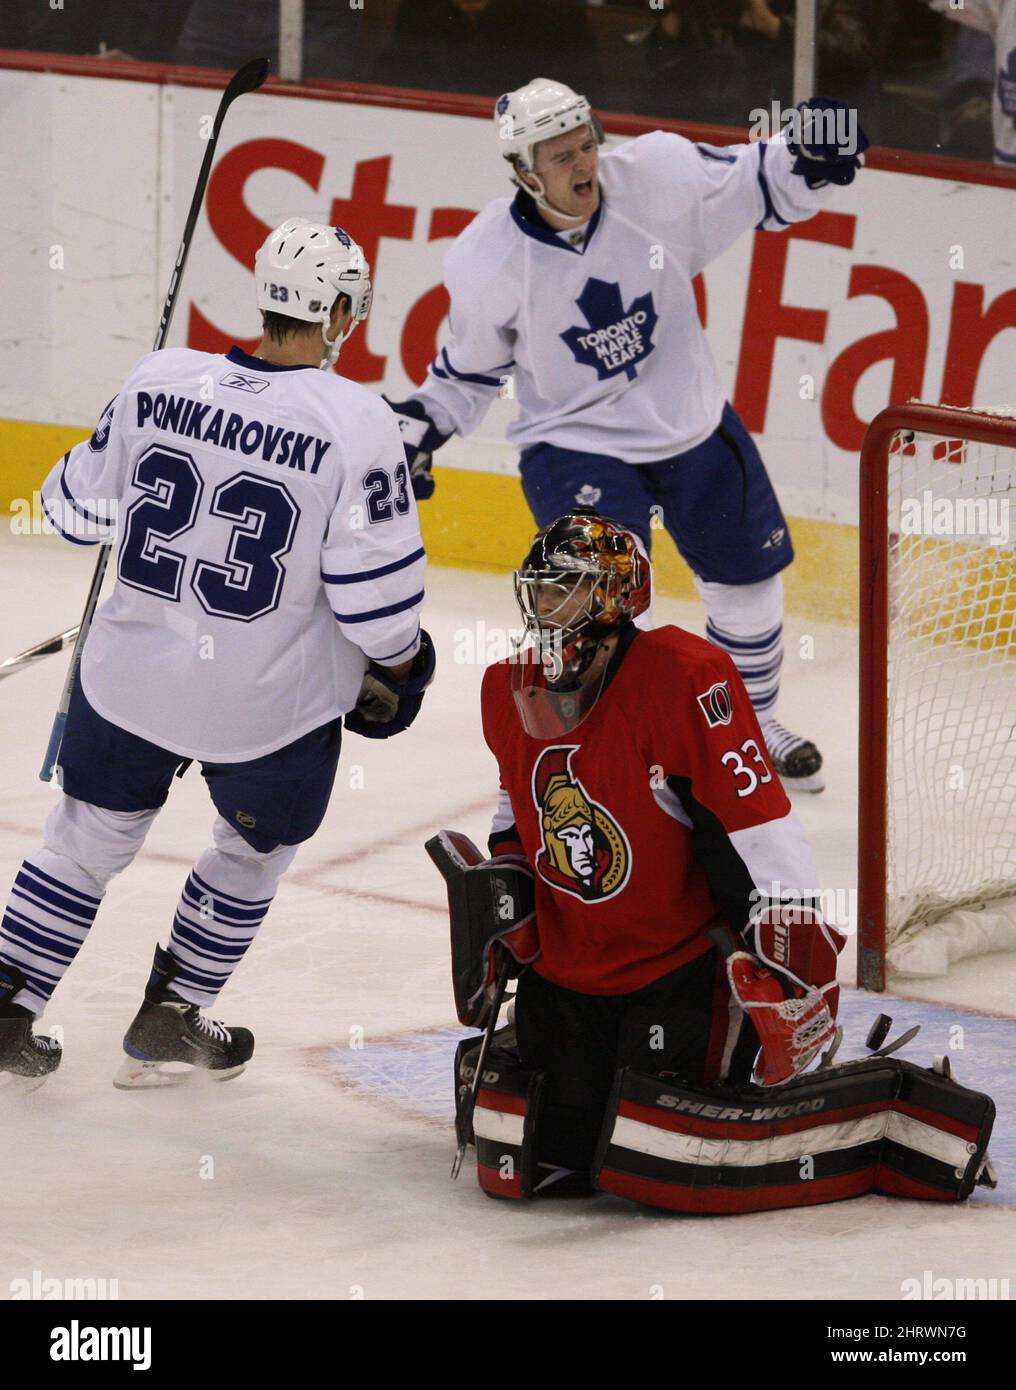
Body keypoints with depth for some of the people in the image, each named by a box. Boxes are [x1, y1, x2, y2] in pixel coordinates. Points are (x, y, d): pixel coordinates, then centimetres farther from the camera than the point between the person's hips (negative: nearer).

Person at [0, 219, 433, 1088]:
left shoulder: (160, 381, -6)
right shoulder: (356, 422, -17)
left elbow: (83, 507, 5)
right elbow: (374, 581, -17)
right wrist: (399, 662, 3)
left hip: (132, 679, 3)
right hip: (273, 705, -3)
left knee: (90, 836, 22)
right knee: (254, 850, 25)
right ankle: (170, 1019, 31)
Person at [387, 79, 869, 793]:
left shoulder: (654, 176, -18)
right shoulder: (489, 259, -19)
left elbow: (757, 184, -4)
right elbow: (472, 363, 0)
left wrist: (812, 159, -23)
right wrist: (420, 430, -7)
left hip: (693, 422, 4)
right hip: (576, 444, -4)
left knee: (750, 581, 17)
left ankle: (755, 724, 43)